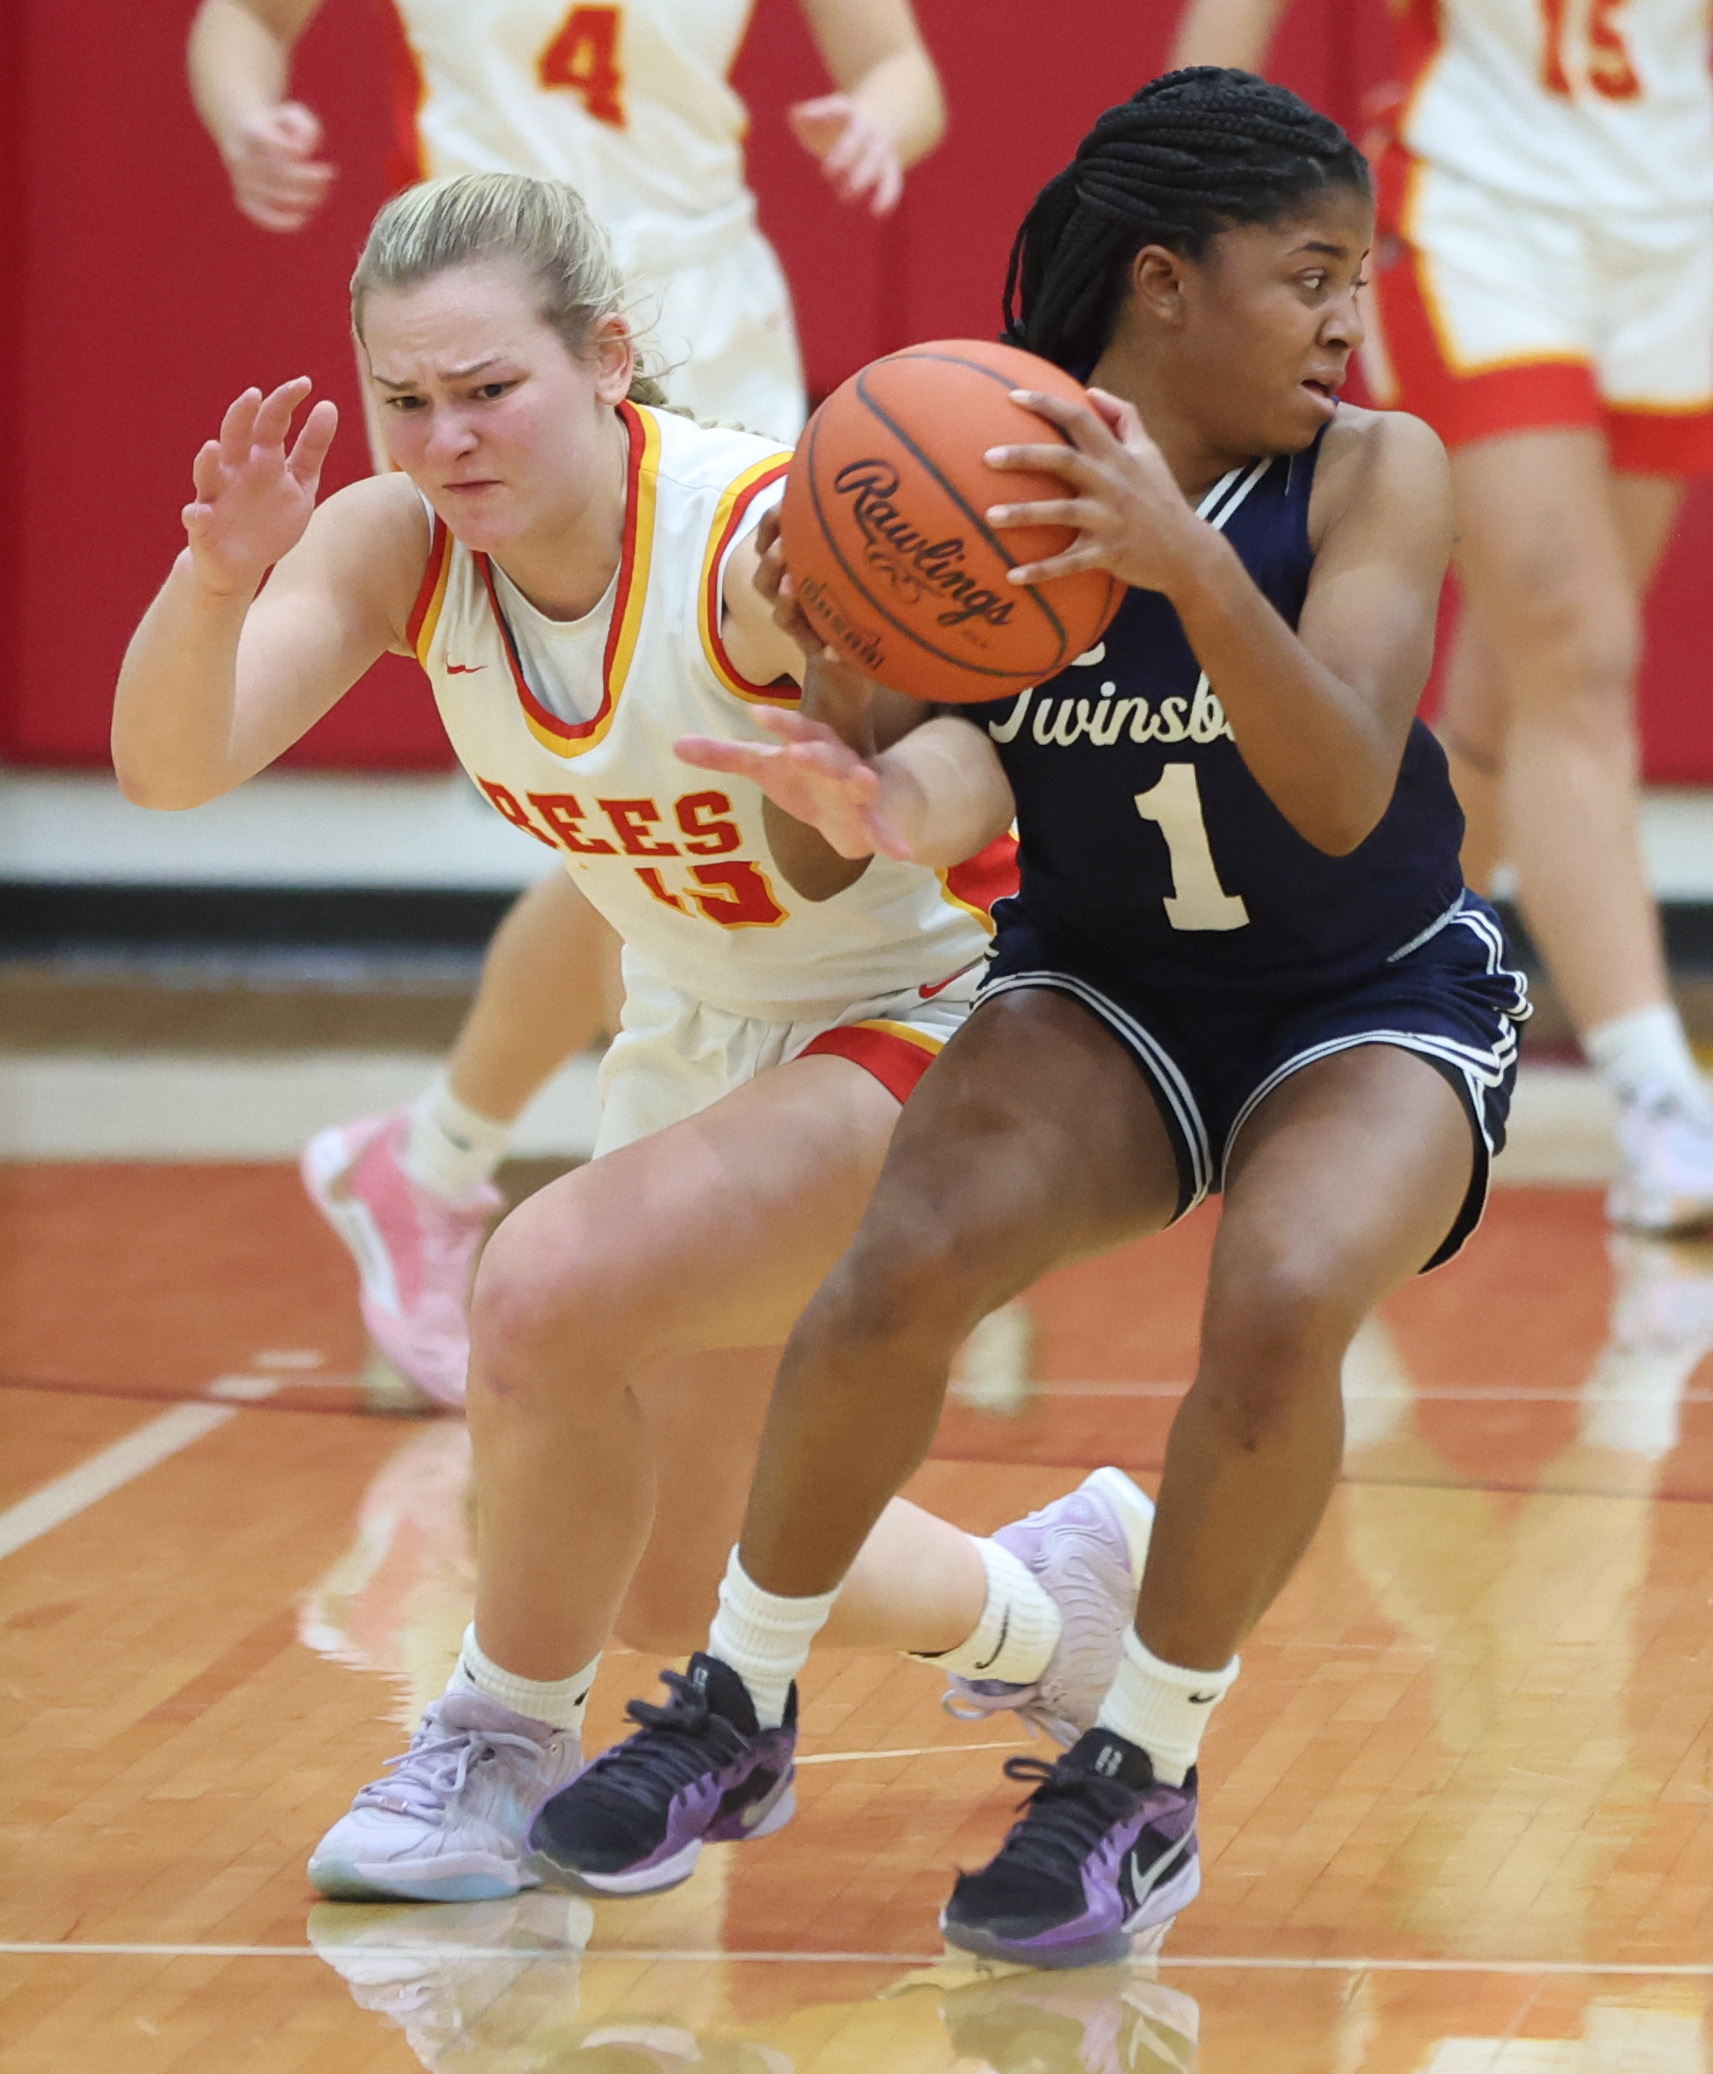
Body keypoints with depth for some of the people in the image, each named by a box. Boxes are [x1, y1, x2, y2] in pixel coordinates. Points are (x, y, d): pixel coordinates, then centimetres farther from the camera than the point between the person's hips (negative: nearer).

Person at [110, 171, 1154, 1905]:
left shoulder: (767, 539, -30)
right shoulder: (400, 542, -15)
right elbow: (169, 768, -28)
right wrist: (217, 575, -47)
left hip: (911, 1036, -7)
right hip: (695, 1043, 7)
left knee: (547, 1288, -31)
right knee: (673, 1591, 15)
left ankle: (505, 1746, -8)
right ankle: (1044, 1600, 43)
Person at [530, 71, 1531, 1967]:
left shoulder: (1372, 475, -19)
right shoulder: (979, 482, -13)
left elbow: (1345, 800, -30)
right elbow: (970, 750, -24)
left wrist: (1191, 569, -45)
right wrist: (892, 806, -48)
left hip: (1377, 1008, -2)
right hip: (1104, 992, 2)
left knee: (1278, 1308, -32)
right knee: (902, 1264, -25)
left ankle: (1142, 1777, -9)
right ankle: (741, 1698, 1)